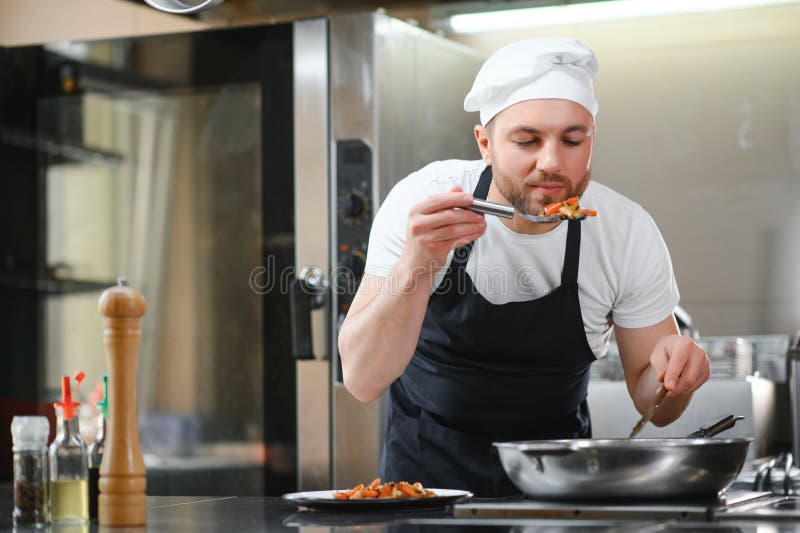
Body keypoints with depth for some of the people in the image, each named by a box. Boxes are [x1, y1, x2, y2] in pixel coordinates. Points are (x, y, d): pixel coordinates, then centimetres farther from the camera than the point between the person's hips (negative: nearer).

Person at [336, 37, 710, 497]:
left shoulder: (628, 233, -11)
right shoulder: (420, 202, -16)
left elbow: (653, 405, -1)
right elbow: (362, 382, -22)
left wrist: (675, 375, -24)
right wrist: (416, 264, -36)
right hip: (429, 469, -1)